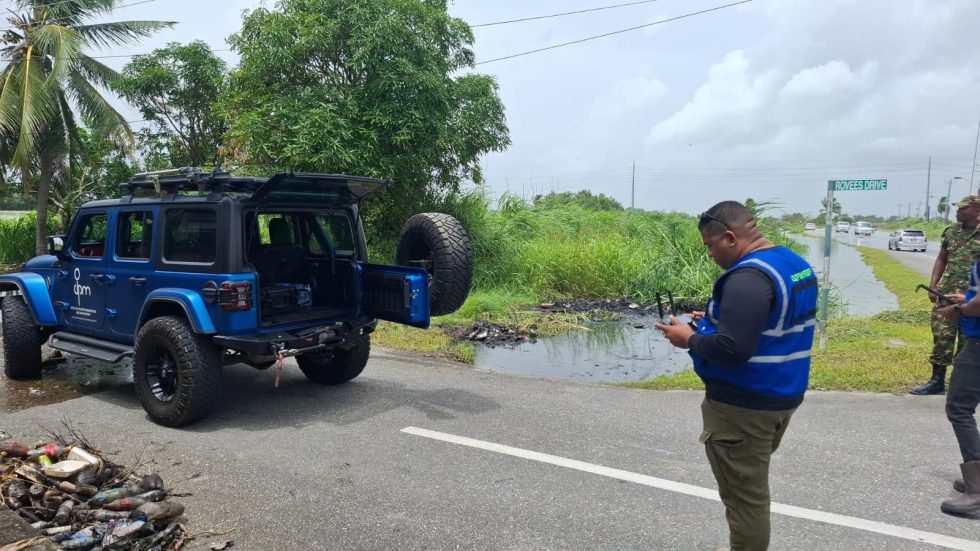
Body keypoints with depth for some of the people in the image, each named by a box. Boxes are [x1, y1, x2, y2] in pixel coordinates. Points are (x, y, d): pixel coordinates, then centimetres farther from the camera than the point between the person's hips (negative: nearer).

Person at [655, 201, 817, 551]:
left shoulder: (748, 276, -24)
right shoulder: (796, 263, 8)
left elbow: (732, 349, -31)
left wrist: (690, 339, -14)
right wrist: (715, 321, 11)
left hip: (743, 406, -10)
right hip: (782, 397, 10)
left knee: (743, 495, 6)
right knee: (753, 487, 25)